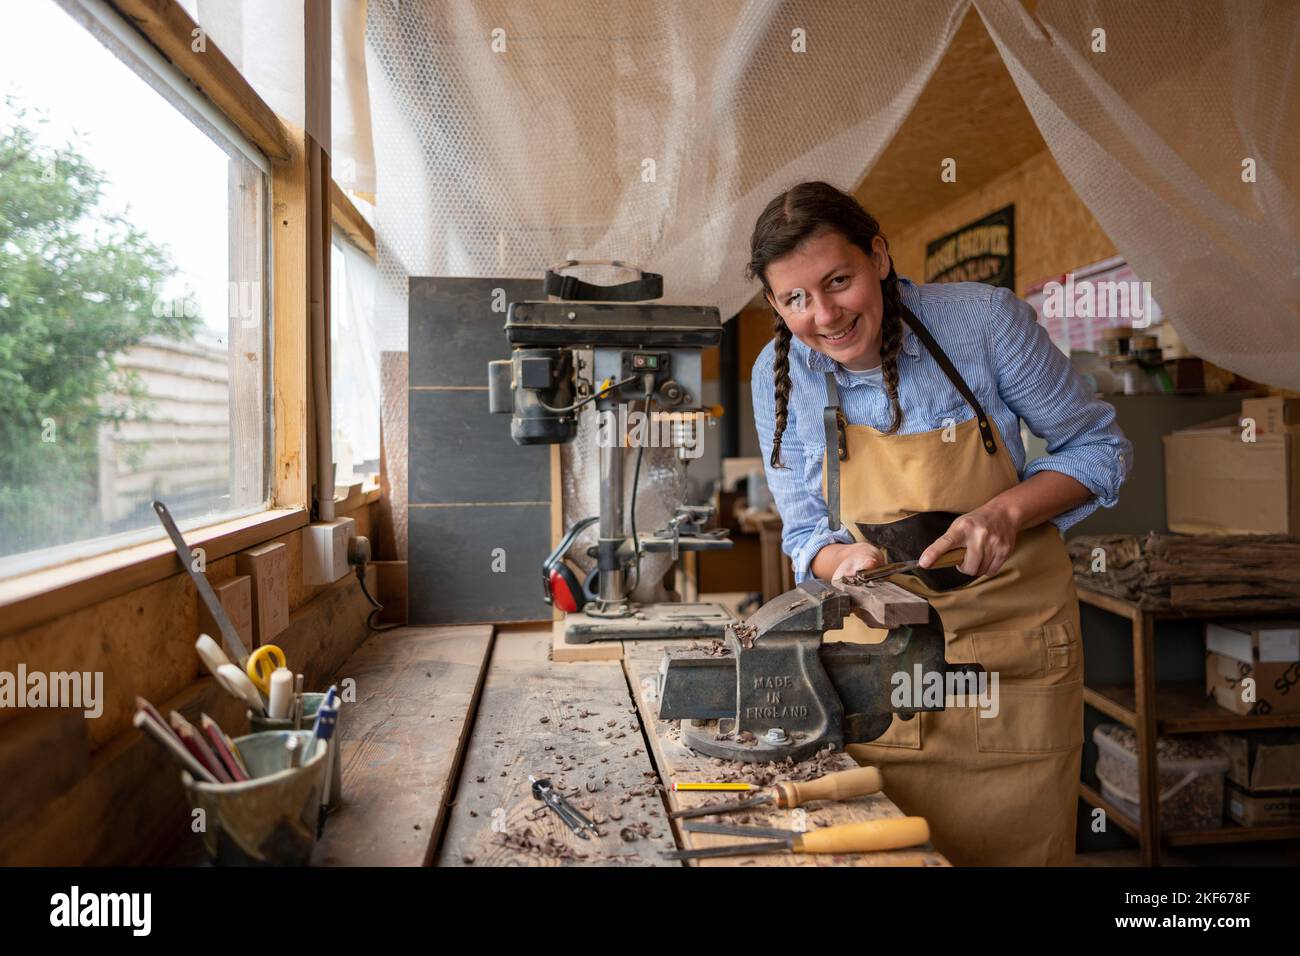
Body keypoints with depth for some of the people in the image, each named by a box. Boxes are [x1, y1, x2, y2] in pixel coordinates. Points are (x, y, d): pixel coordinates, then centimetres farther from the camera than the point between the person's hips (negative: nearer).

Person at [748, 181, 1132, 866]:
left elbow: (1099, 447, -2)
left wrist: (1008, 511, -19)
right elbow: (803, 533, 3)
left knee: (1016, 849, 7)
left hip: (1012, 643, -1)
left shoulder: (983, 319, -13)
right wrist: (843, 559, -20)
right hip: (874, 647, 2)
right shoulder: (778, 375, -6)